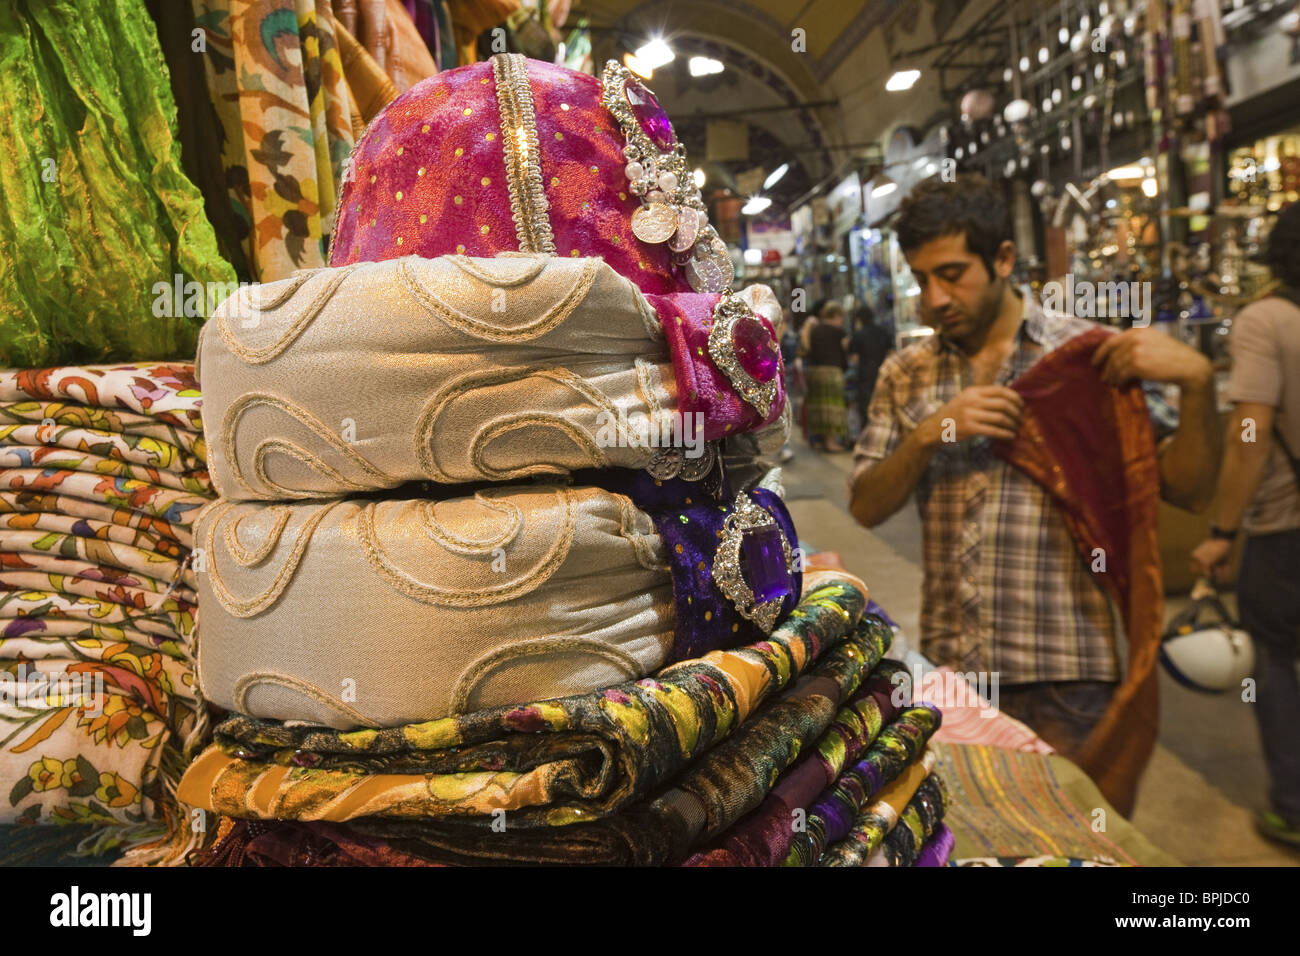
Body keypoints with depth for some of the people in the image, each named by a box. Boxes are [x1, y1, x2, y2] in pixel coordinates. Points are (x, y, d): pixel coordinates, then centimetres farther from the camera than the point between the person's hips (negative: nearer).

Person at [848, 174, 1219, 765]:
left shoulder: (1087, 356, -3)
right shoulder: (905, 375, 6)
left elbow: (1187, 490, -3)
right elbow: (865, 507, 0)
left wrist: (1197, 382, -19)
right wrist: (931, 433, -15)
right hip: (947, 668, 3)